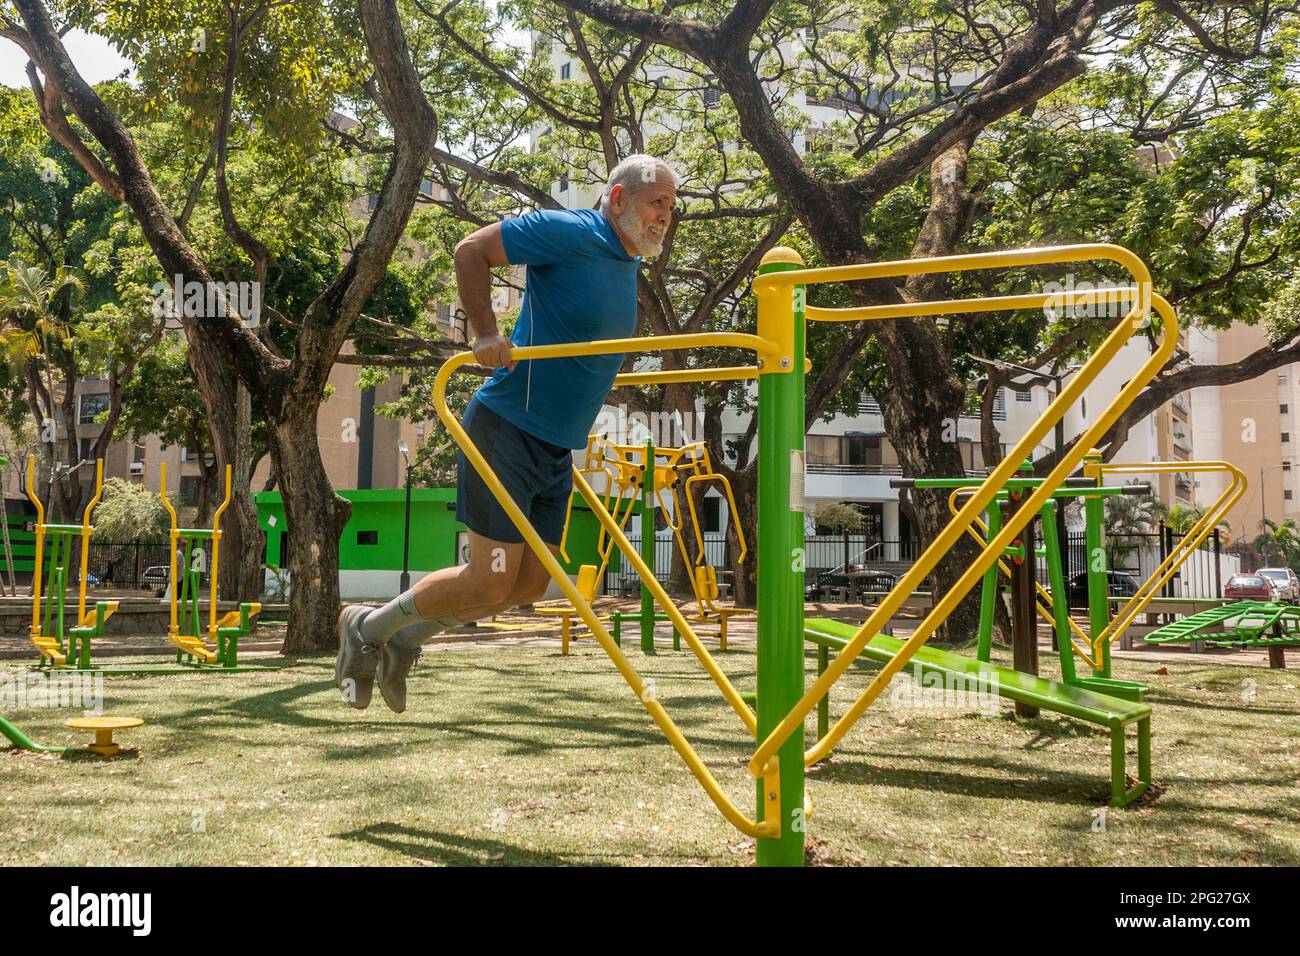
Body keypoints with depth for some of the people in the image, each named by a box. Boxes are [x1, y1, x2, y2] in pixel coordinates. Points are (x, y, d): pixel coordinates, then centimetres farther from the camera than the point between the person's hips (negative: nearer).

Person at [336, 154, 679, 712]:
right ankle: (368, 628, 16)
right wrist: (486, 334, -22)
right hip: (506, 431, -9)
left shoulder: (628, 263, 13)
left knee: (531, 584, 11)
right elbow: (471, 251, -15)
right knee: (488, 584, -7)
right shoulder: (571, 233, -13)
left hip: (558, 451, 9)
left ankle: (404, 640, 28)